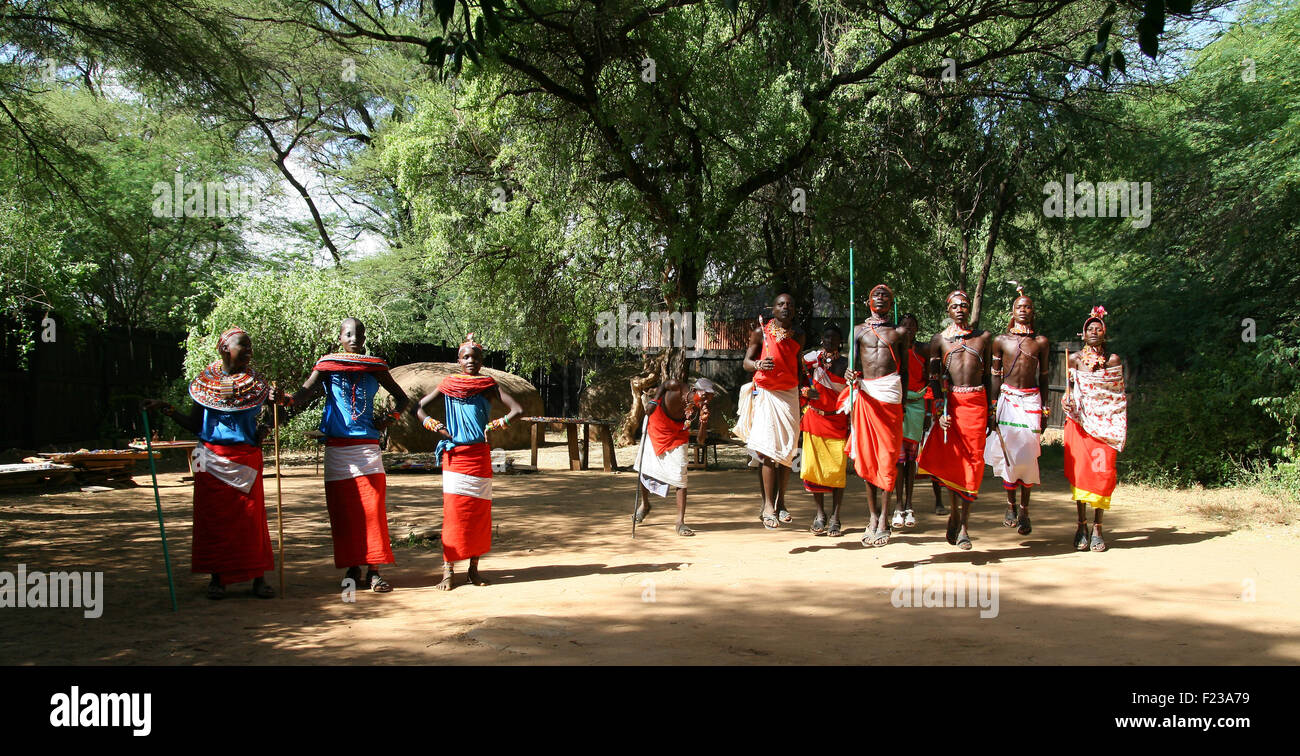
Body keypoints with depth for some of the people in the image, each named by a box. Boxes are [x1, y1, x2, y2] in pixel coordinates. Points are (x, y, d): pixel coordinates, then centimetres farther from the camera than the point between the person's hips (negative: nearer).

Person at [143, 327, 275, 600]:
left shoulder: (256, 384, 7)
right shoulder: (204, 382, 6)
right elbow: (194, 425, 7)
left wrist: (264, 428, -4)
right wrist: (167, 409, -4)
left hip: (246, 459, 0)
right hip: (212, 459, 0)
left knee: (251, 516, -3)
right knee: (213, 516, 2)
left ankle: (258, 577, 5)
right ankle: (217, 577, 13)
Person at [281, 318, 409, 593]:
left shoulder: (375, 368, 8)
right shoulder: (327, 366, 5)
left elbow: (403, 399, 17)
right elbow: (303, 396, -9)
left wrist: (389, 418, -1)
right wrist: (284, 398, -31)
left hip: (367, 445, 0)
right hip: (336, 447, 0)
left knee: (372, 508, -7)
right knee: (342, 509, 1)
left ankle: (373, 570, -4)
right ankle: (352, 569, 11)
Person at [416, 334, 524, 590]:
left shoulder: (489, 386, 4)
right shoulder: (448, 384, 7)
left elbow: (517, 410, -2)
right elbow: (420, 409, 12)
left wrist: (493, 426, -7)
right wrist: (438, 429, -1)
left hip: (479, 455, 0)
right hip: (454, 455, 0)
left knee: (479, 512, 2)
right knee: (453, 511, -5)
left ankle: (474, 568, 11)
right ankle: (448, 570, -2)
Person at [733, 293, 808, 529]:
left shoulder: (798, 334, 10)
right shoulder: (761, 332, -1)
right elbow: (746, 362, -3)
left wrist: (803, 388, 11)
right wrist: (759, 364, -24)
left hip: (789, 394, 4)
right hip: (766, 393, -3)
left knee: (787, 451, 2)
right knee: (767, 451, -9)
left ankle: (780, 503, 11)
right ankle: (768, 505, -7)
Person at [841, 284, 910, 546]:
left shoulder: (900, 332, 12)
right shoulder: (858, 331, 14)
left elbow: (904, 370, 13)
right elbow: (855, 365, 11)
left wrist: (903, 401, 7)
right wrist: (851, 376, -12)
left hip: (889, 395, -1)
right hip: (864, 393, 1)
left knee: (887, 457, -4)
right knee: (866, 457, 1)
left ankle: (883, 520, 0)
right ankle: (873, 516, 11)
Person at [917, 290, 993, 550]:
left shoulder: (983, 337, 12)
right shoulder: (939, 339, 7)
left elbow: (987, 376, 15)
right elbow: (934, 378, 1)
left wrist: (991, 413, 11)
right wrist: (940, 411, -11)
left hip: (976, 403, 1)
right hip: (950, 402, -1)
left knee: (972, 461, -2)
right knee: (950, 459, -1)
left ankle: (963, 524, 3)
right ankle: (954, 512, 20)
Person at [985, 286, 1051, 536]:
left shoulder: (1041, 342, 8)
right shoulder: (1001, 340, 6)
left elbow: (1043, 377, 12)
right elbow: (995, 375, 7)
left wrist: (1044, 409, 9)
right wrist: (992, 407, 1)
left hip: (1031, 400, 0)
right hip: (1006, 398, 0)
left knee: (1027, 454, -6)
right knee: (1008, 452, -2)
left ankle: (1024, 510, 1)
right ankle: (1010, 506, 11)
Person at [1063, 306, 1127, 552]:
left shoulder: (1113, 360, 5)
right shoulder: (1075, 358, 6)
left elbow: (1119, 396, 9)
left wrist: (1119, 426, 4)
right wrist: (1066, 400, -11)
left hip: (1105, 422, 0)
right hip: (1080, 420, 0)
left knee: (1103, 471, -6)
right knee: (1079, 470, -4)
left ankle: (1097, 527, 2)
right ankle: (1081, 525, 6)